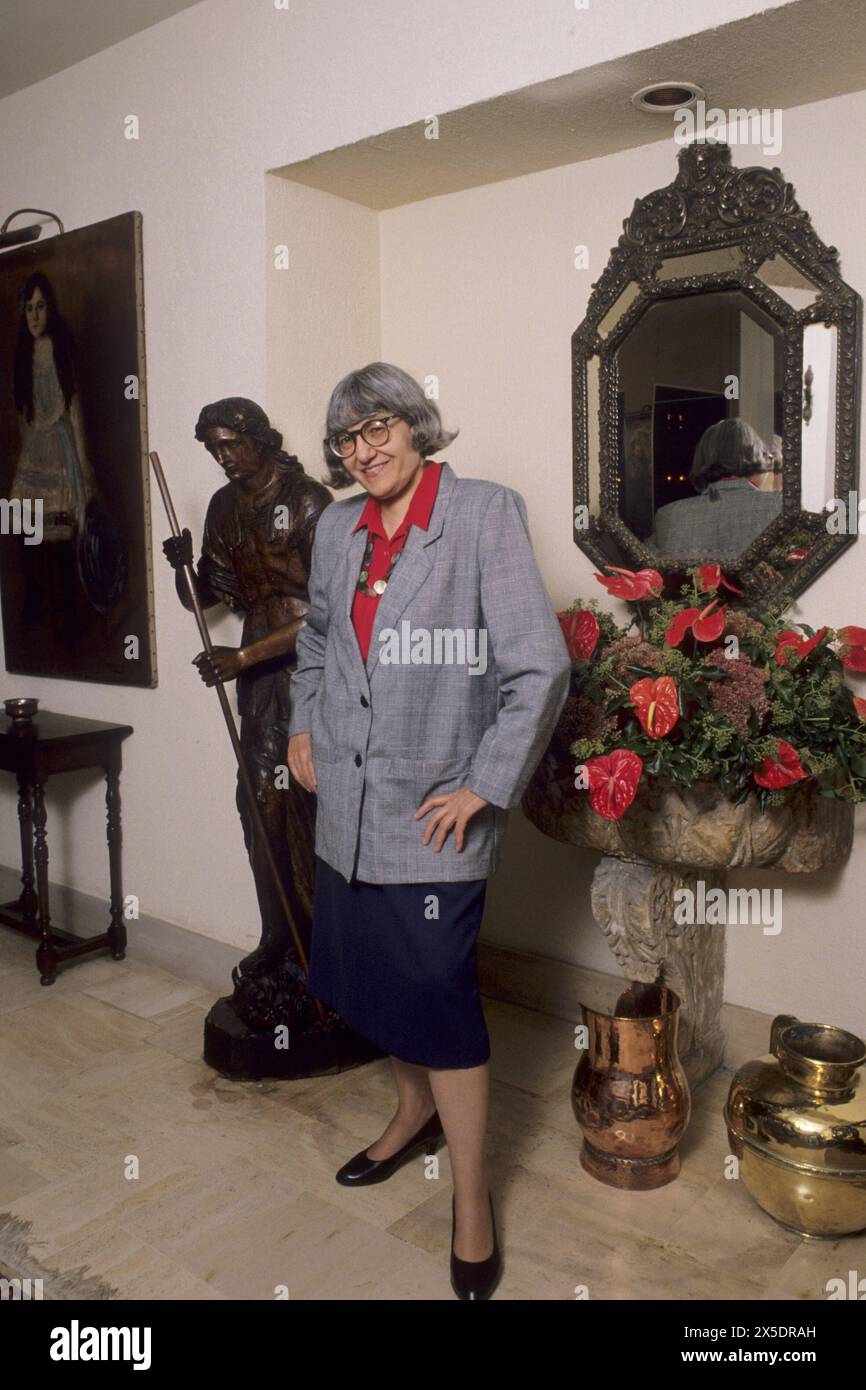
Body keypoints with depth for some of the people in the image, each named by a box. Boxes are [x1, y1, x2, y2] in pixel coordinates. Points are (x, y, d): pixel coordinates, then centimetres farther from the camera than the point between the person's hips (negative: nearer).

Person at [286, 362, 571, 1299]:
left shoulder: (484, 514, -12)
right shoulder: (337, 529, 7)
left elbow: (542, 666, -16)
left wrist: (482, 788, -16)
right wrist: (303, 725, 16)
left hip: (433, 809, -6)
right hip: (349, 799, 6)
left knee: (437, 995, -2)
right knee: (371, 975, 19)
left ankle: (470, 1198, 19)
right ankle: (415, 1110, 46)